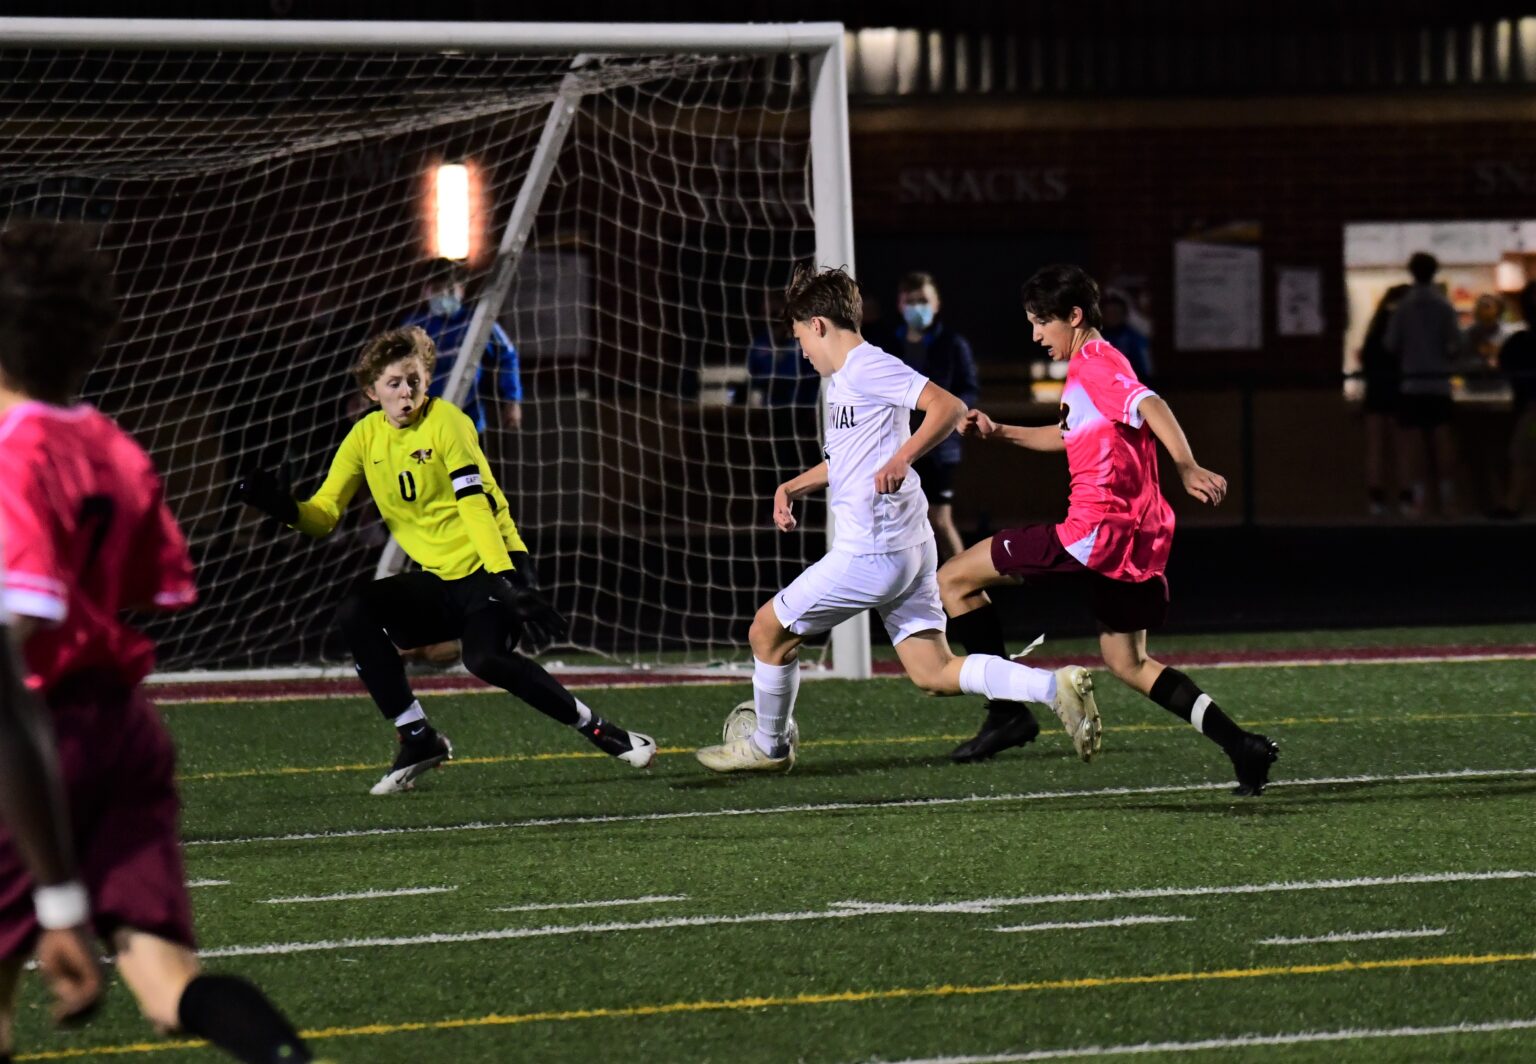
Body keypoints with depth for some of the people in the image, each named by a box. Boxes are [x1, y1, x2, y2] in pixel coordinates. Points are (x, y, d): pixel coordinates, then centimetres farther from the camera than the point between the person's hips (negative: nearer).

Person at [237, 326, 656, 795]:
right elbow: (324, 515, 1)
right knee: (355, 615, -16)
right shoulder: (365, 437, 4)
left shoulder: (446, 421, -11)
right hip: (439, 580, 6)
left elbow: (476, 504, -20)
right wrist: (287, 509, -22)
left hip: (491, 567, -6)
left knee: (484, 657, -32)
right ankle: (419, 739, -5)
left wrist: (508, 581, -29)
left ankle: (599, 730, -16)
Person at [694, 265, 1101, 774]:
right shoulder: (843, 378, 20)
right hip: (909, 549, 10)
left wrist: (901, 458, -32)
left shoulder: (869, 366, -11)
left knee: (768, 629, 6)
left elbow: (949, 407, -22)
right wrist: (793, 487, 22)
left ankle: (768, 746, 22)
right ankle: (1055, 687, -10)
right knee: (933, 673, 3)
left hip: (872, 553, -10)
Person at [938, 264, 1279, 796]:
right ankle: (1243, 747, 9)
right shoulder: (1099, 364, 22)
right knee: (1126, 661, 21)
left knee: (954, 580, -1)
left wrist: (1188, 469, -42)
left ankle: (1005, 710, -4)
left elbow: (1150, 407, -27)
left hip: (1098, 529, -10)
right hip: (1139, 539, 10)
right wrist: (999, 432, 29)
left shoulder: (1092, 365, -9)